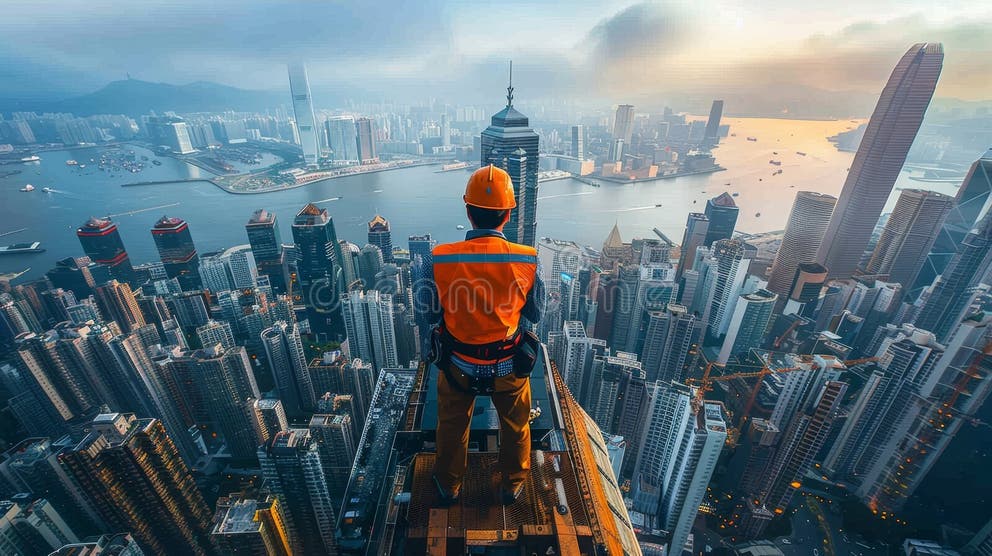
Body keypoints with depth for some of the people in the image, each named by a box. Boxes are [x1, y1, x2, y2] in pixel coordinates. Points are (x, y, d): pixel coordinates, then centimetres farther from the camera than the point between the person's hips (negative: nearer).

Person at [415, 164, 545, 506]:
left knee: (452, 426, 28)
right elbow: (535, 314, -7)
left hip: (458, 365, 1)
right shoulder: (528, 261, -23)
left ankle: (449, 486, 54)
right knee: (516, 426, 29)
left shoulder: (438, 260, -24)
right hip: (510, 365, 0)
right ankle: (513, 484, 53)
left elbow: (430, 313, -8)